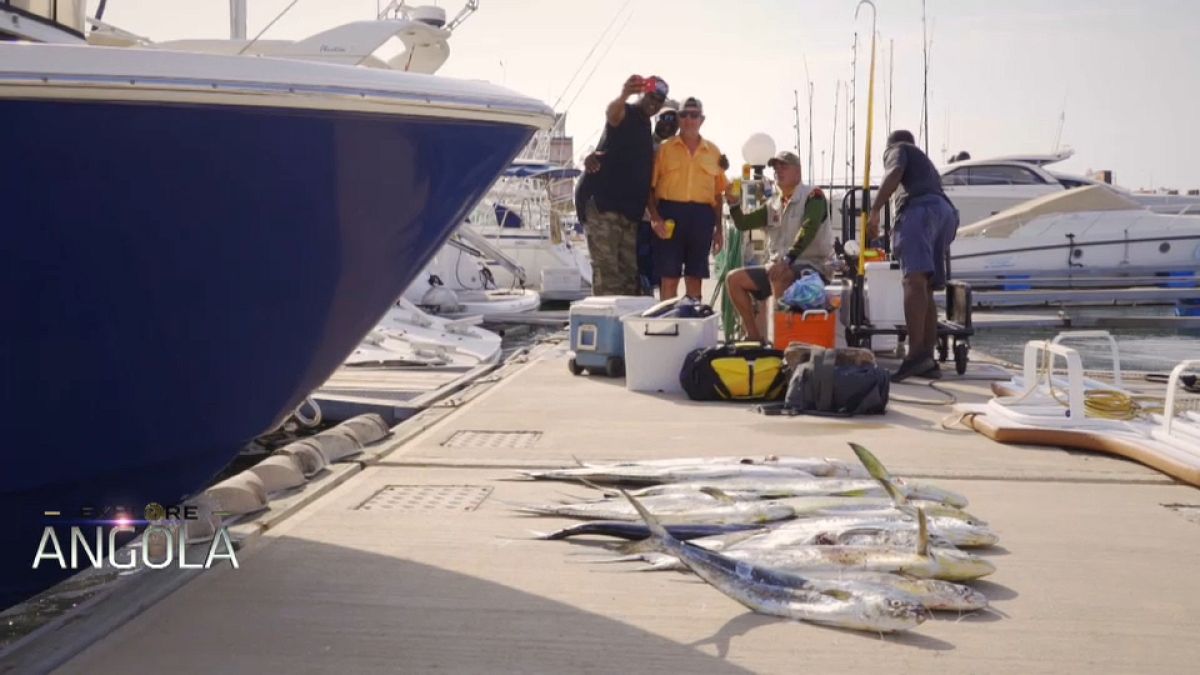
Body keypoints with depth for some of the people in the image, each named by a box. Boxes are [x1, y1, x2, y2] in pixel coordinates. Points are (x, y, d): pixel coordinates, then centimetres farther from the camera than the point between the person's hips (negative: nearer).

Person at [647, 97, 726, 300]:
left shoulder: (713, 152, 12)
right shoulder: (665, 148, 5)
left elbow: (718, 193, 14)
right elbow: (650, 186, 1)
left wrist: (718, 229, 10)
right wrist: (655, 218, -12)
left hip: (702, 216, 2)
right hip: (670, 212, -2)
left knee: (694, 277, 7)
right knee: (669, 277, -3)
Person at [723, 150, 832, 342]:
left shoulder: (812, 196, -6)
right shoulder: (773, 205, 15)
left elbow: (808, 230, -23)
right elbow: (742, 224, 12)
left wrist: (787, 259, -34)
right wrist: (733, 203, -7)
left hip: (813, 266, -8)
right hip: (780, 266, 8)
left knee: (777, 275, -37)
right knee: (734, 279, -3)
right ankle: (754, 335, -1)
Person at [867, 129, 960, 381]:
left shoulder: (896, 150, 20)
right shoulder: (925, 161, 42)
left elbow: (894, 174, -2)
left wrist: (874, 211, -12)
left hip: (919, 208, -8)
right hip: (946, 211, 8)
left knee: (915, 280, -22)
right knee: (926, 287, 8)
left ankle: (917, 354, -37)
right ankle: (928, 360, 0)